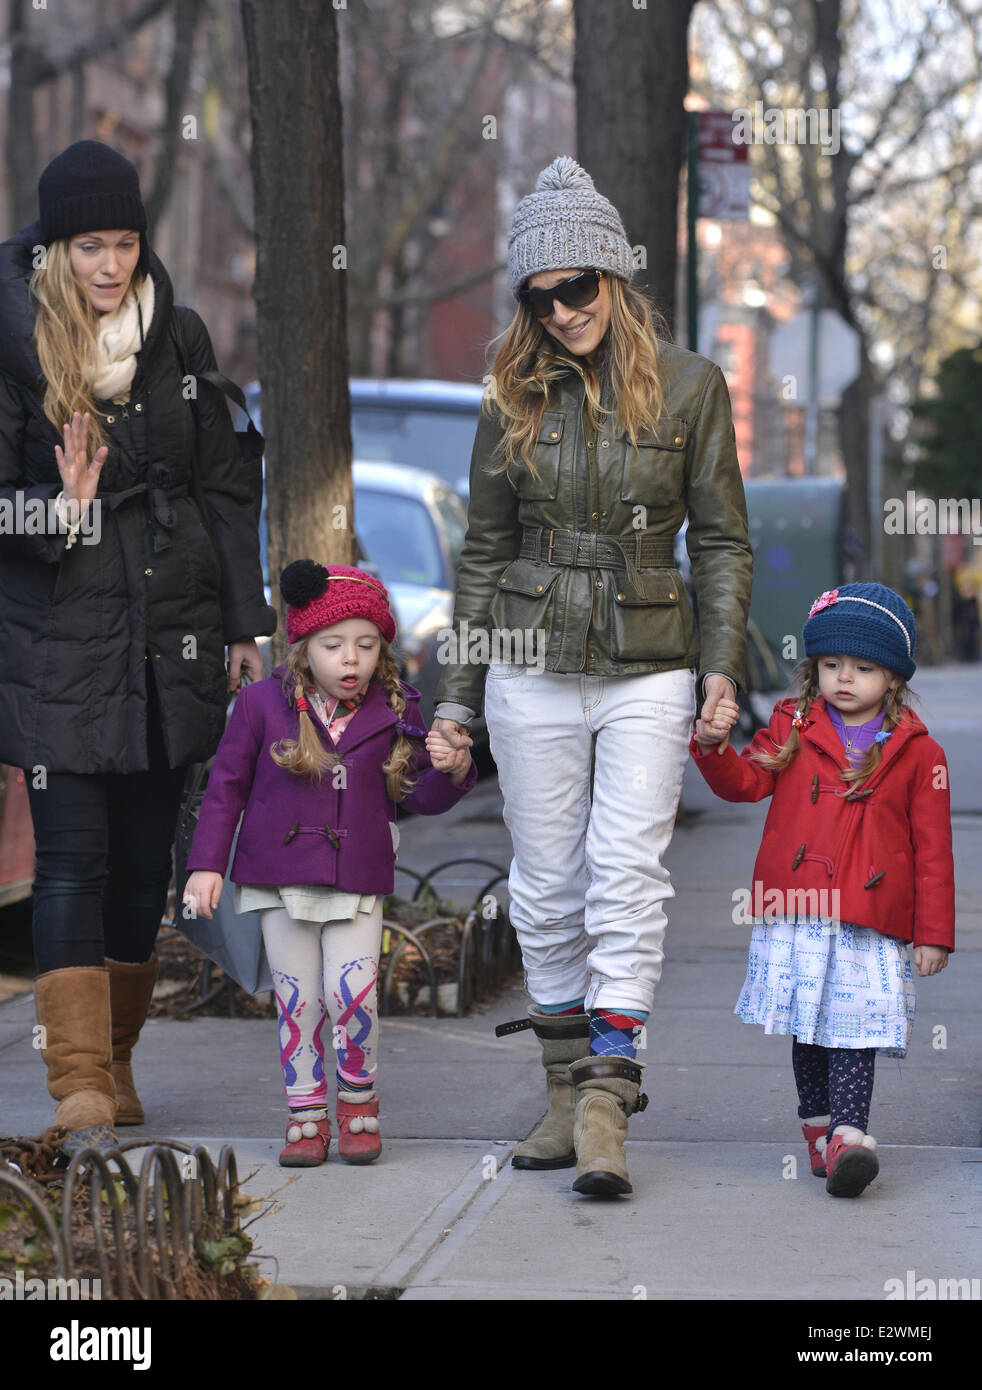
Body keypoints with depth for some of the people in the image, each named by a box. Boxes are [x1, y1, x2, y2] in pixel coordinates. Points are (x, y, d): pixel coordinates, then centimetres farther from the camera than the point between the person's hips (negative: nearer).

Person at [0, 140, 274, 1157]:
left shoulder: (180, 339, 7)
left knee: (145, 854, 9)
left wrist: (245, 622, 9)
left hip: (170, 630, 4)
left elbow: (227, 486, 12)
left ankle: (116, 1062, 21)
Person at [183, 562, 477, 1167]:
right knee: (298, 1002, 4)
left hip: (357, 882, 0)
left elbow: (418, 795, 4)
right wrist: (208, 864, -1)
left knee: (353, 994, -11)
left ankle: (358, 1100, 13)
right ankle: (307, 1115, 17)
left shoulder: (394, 713, 0)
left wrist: (452, 771, -19)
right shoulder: (263, 704, -3)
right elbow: (226, 786, 3)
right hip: (280, 878, 0)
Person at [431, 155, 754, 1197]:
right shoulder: (515, 401, 5)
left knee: (627, 878, -11)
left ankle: (606, 1104, -14)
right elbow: (483, 552, 10)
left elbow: (722, 538, 3)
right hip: (533, 670, 2)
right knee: (547, 887, 5)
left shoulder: (689, 386, 0)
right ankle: (568, 1093, 16)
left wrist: (723, 664, -7)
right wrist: (457, 693, 8)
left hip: (649, 670, -2)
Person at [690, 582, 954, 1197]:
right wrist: (713, 745, -18)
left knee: (855, 1028, -10)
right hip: (796, 913, 3)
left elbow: (932, 847, 2)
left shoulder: (917, 753, 2)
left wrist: (933, 932, 0)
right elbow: (746, 780, 3)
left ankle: (848, 1135, -17)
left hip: (871, 923, -2)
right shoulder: (793, 729, 9)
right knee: (809, 1028, 9)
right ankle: (819, 1124, 22)